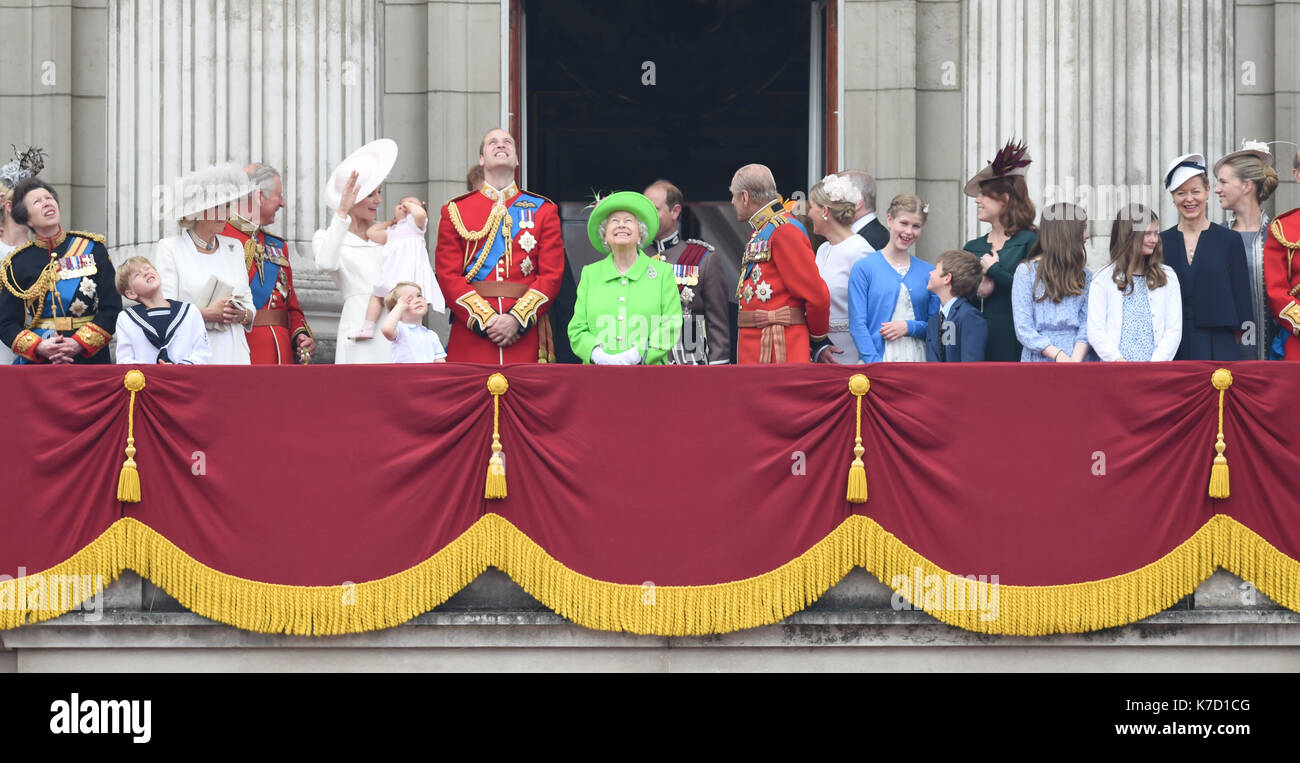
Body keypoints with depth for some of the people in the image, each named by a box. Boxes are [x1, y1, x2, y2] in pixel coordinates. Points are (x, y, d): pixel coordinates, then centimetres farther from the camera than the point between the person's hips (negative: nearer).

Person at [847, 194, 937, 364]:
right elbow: (857, 324, -3)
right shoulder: (864, 268, 3)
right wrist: (876, 366, -13)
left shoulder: (927, 272, 11)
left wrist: (909, 327, -6)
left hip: (918, 362, 2)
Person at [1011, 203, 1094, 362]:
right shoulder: (1027, 271, 5)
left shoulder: (1084, 274, 16)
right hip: (1039, 358, -3)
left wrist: (1077, 359, -13)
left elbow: (1087, 322, 5)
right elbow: (1023, 328, -1)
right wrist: (1058, 356, -13)